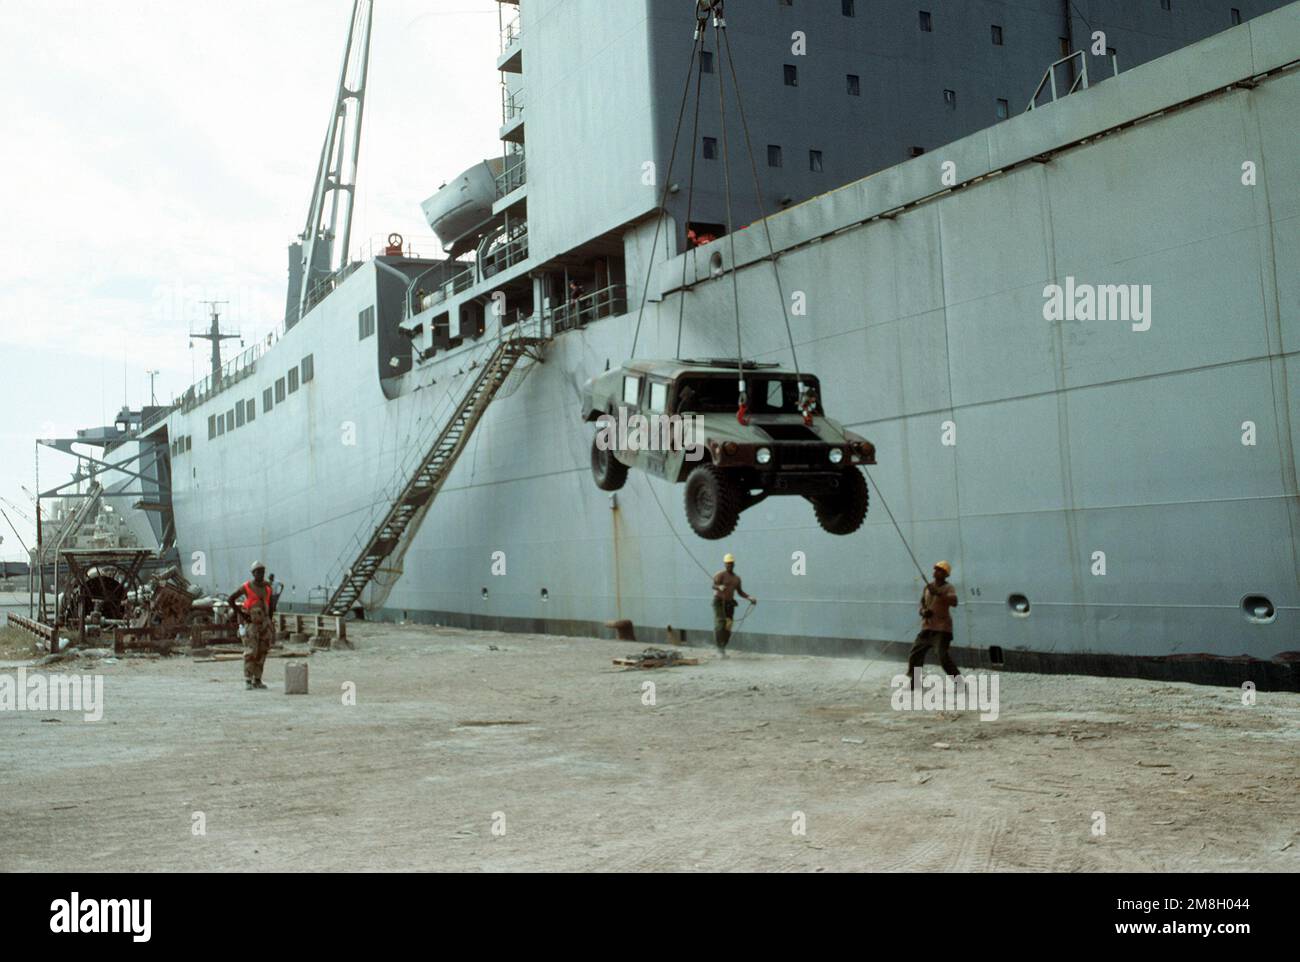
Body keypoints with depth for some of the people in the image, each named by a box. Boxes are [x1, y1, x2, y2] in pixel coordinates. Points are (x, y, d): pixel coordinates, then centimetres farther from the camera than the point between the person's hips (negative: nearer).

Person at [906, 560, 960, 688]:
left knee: (943, 656, -18)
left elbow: (954, 602, -29)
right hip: (927, 627, 7)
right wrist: (923, 612, -6)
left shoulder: (948, 588, -9)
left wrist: (938, 593, -36)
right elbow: (922, 605, 17)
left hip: (942, 628, -7)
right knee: (915, 654, 9)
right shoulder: (928, 587, 11)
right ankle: (912, 681, 23)